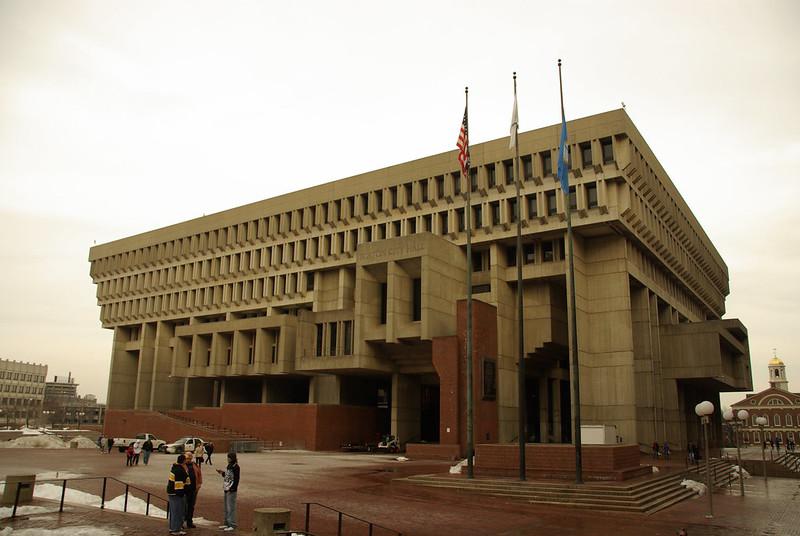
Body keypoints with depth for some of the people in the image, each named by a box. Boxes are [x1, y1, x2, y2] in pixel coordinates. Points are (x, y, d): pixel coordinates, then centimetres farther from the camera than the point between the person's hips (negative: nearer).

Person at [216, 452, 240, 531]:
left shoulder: (235, 467, -15)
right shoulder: (229, 466, 14)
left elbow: (236, 479, -18)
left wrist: (232, 488, -22)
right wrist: (222, 473, 12)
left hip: (231, 489, -10)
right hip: (227, 489, 10)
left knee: (231, 507, -6)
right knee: (226, 507, 17)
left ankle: (232, 525, -1)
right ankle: (227, 523, 28)